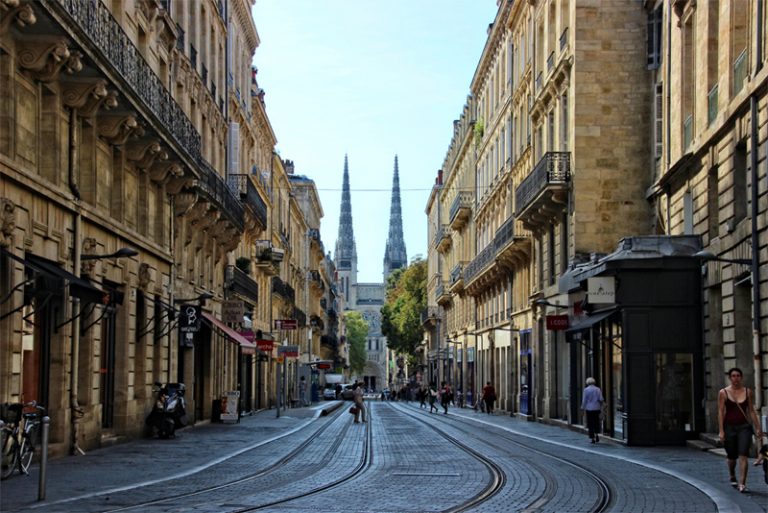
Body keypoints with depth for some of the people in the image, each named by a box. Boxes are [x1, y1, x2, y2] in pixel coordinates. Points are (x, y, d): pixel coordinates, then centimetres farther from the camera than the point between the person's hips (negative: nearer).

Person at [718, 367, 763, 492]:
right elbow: (720, 412, -4)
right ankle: (732, 476, 39)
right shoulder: (723, 392, -2)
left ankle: (742, 483, -14)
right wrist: (721, 431, -9)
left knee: (743, 455, -12)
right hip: (729, 427, -1)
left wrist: (758, 428, 7)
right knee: (732, 456, 11)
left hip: (744, 426, 1)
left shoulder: (747, 392, 5)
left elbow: (751, 411, 9)